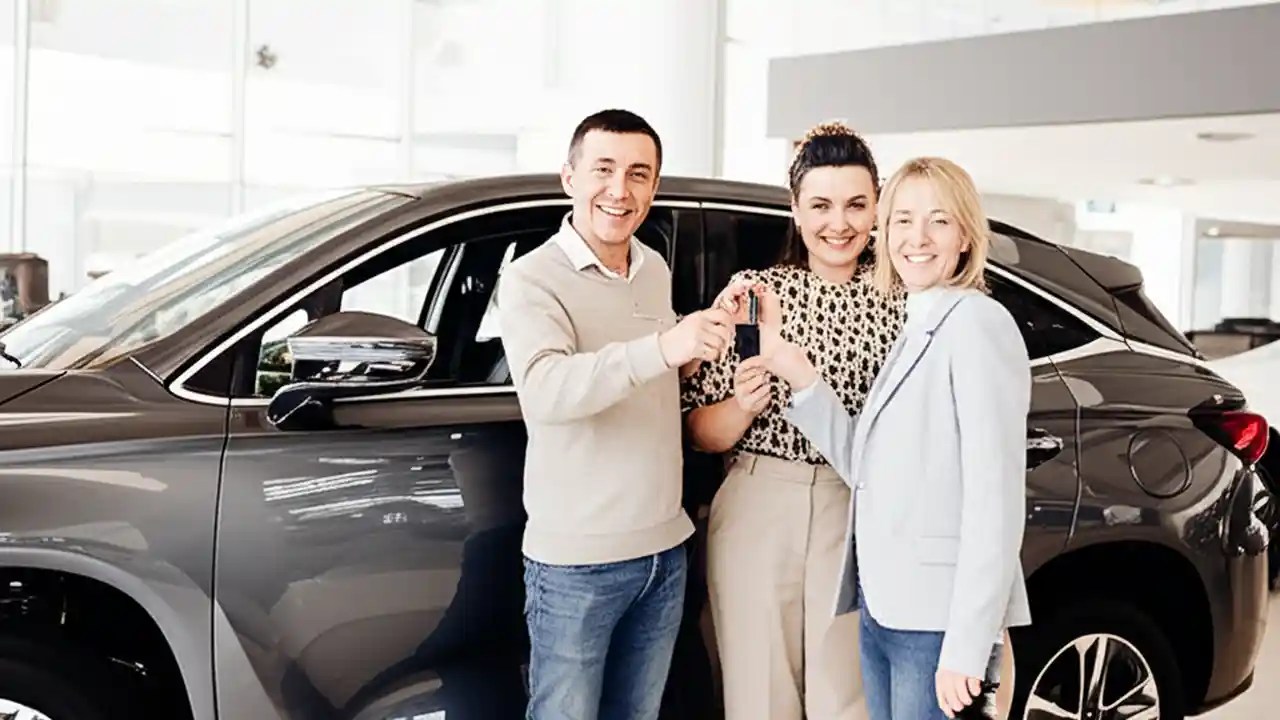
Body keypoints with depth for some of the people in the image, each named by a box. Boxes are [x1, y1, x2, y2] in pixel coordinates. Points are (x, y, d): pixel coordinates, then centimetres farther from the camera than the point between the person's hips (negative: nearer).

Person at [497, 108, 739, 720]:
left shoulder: (656, 270, 8)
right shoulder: (531, 278, -14)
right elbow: (544, 391, -32)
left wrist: (701, 339, 1)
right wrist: (662, 347, -45)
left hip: (664, 549, 7)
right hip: (575, 560, -6)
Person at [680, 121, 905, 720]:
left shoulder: (899, 299, 2)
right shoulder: (752, 291, 1)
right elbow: (699, 435, 2)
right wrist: (743, 406, -16)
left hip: (860, 518, 0)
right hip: (757, 513, 0)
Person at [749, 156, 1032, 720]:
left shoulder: (977, 324, -12)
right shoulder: (912, 333, 12)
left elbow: (994, 499, -18)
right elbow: (866, 469, 3)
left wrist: (967, 646, -21)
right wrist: (794, 370, -5)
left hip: (940, 620, -8)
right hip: (883, 609, 8)